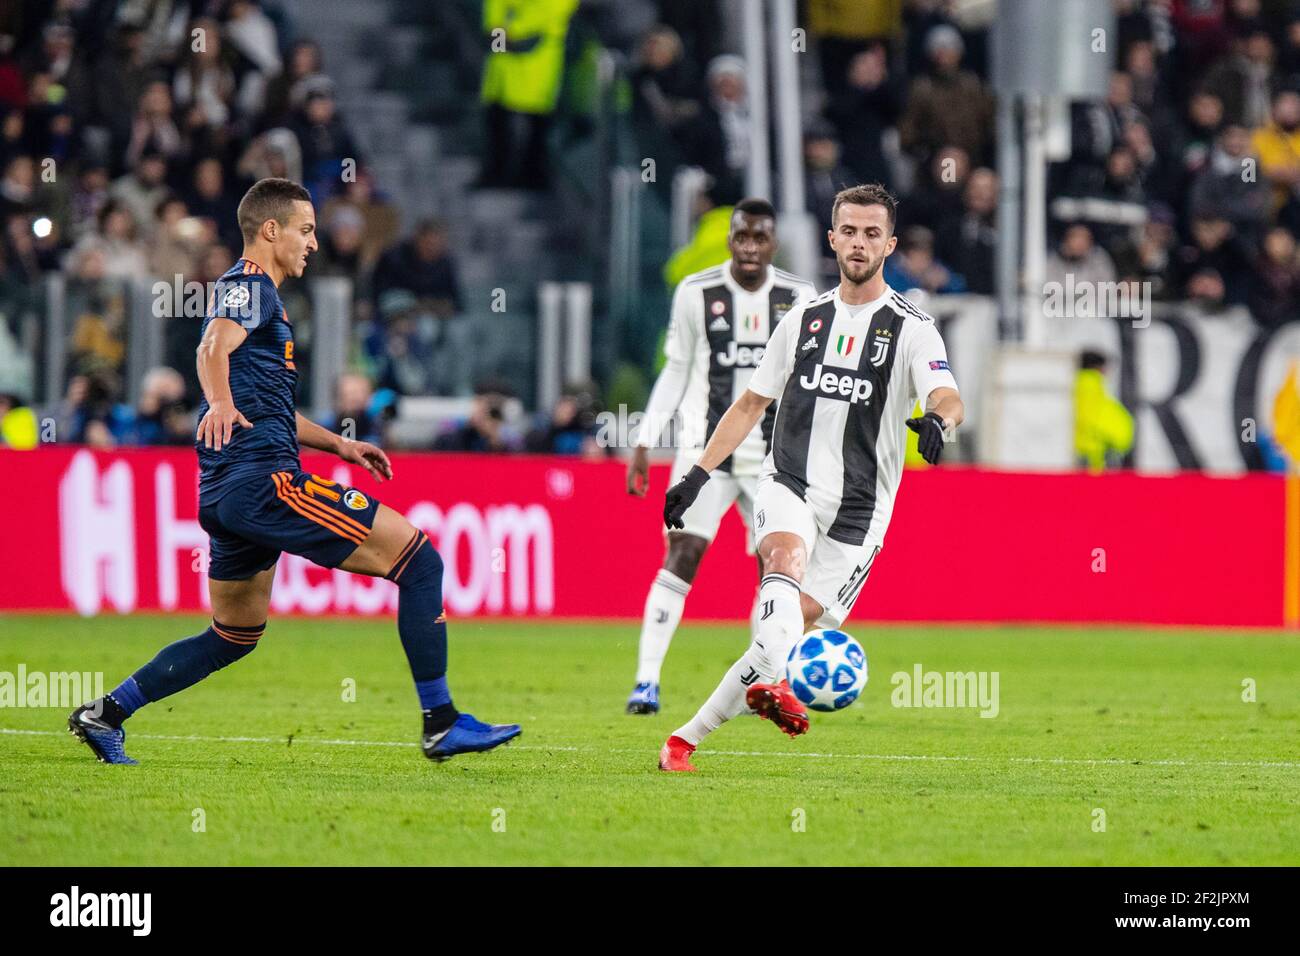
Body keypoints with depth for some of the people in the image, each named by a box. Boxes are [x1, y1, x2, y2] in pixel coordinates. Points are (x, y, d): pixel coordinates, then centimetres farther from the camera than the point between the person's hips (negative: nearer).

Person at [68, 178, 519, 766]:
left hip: (228, 491, 11)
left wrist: (338, 444, 33)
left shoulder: (256, 293, 27)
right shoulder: (248, 285, -5)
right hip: (264, 479, -11)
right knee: (419, 560, -10)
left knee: (235, 637, 23)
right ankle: (441, 723, -11)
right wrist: (220, 403, -46)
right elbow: (214, 347, -27)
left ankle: (104, 714, 20)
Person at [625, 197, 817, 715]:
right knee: (682, 554, -13)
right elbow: (675, 373, 7)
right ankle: (646, 681, -12)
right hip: (708, 446, -2)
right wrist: (644, 443, 3)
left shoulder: (799, 298, 2)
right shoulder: (696, 293, -1)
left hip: (775, 453, 2)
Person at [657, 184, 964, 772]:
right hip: (788, 485, 1)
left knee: (792, 631, -6)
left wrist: (939, 419, -42)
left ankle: (688, 738, 5)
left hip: (857, 511, -1)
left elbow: (948, 398, -17)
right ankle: (775, 686, -55)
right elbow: (751, 404, 20)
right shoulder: (804, 320, 13)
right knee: (787, 560, -31)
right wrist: (697, 476, 12)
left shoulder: (911, 329, 1)